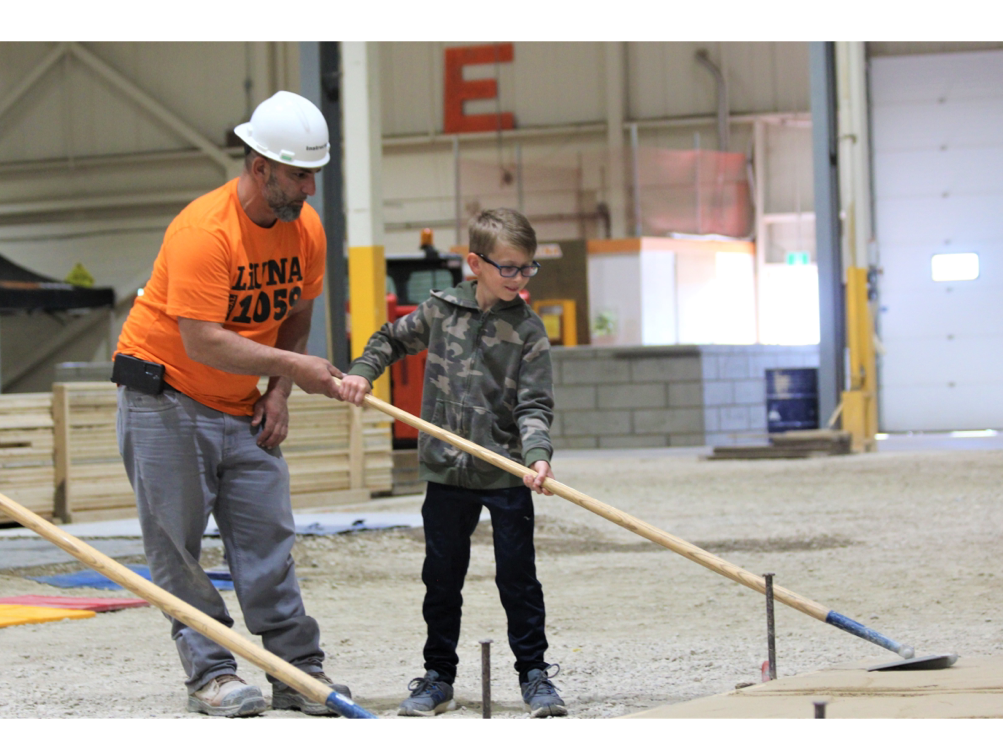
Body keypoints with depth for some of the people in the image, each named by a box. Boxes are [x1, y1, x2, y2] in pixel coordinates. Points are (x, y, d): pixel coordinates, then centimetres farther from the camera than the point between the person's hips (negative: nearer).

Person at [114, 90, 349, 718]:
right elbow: (202, 341, -30)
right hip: (165, 397, -6)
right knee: (177, 543, -5)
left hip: (242, 406, 6)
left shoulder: (306, 228, -2)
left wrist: (278, 395, -1)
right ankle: (211, 674, 0)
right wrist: (292, 366, -33)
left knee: (269, 535, 0)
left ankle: (299, 668, 1)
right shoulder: (204, 231, -25)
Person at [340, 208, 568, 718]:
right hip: (447, 471, 2)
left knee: (518, 577, 1)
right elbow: (392, 339, 20)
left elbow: (534, 406, -9)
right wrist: (362, 371, 4)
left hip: (507, 476, -2)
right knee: (442, 578, 8)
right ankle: (438, 678, 18)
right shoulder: (441, 311, 2)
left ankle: (534, 673, 12)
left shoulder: (528, 331, -5)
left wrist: (537, 456, -25)